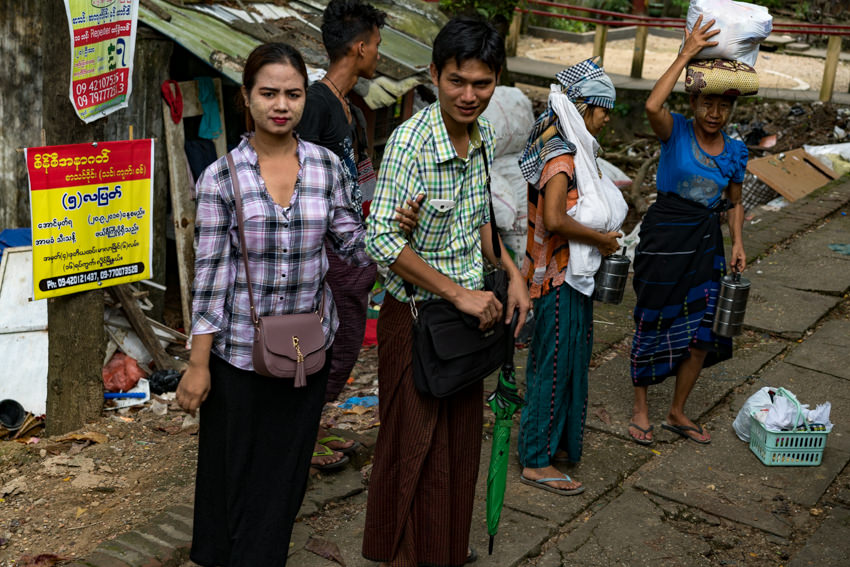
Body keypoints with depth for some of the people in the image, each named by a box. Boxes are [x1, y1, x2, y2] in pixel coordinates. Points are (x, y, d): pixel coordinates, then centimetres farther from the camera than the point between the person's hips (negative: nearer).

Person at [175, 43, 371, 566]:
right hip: (239, 347, -2)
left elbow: (352, 244, 7)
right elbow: (210, 271, -7)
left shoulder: (328, 167, 0)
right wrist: (198, 364, -7)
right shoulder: (221, 177, -7)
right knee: (233, 468, 12)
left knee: (286, 469, 14)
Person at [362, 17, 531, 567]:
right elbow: (383, 239, -25)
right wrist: (458, 292, -22)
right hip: (418, 315, -7)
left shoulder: (485, 137, 2)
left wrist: (512, 273, 2)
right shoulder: (410, 141, -21)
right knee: (415, 443, 7)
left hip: (470, 310, 7)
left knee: (461, 433, 19)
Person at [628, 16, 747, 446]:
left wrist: (738, 243, 4)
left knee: (703, 333, 6)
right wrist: (686, 54, -28)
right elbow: (652, 106, -33)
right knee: (653, 321, 5)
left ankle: (678, 413, 26)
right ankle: (640, 409, 23)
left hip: (706, 241, 5)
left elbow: (734, 202, 17)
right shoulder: (675, 132, -10)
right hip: (664, 234, -5)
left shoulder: (735, 151, 4)